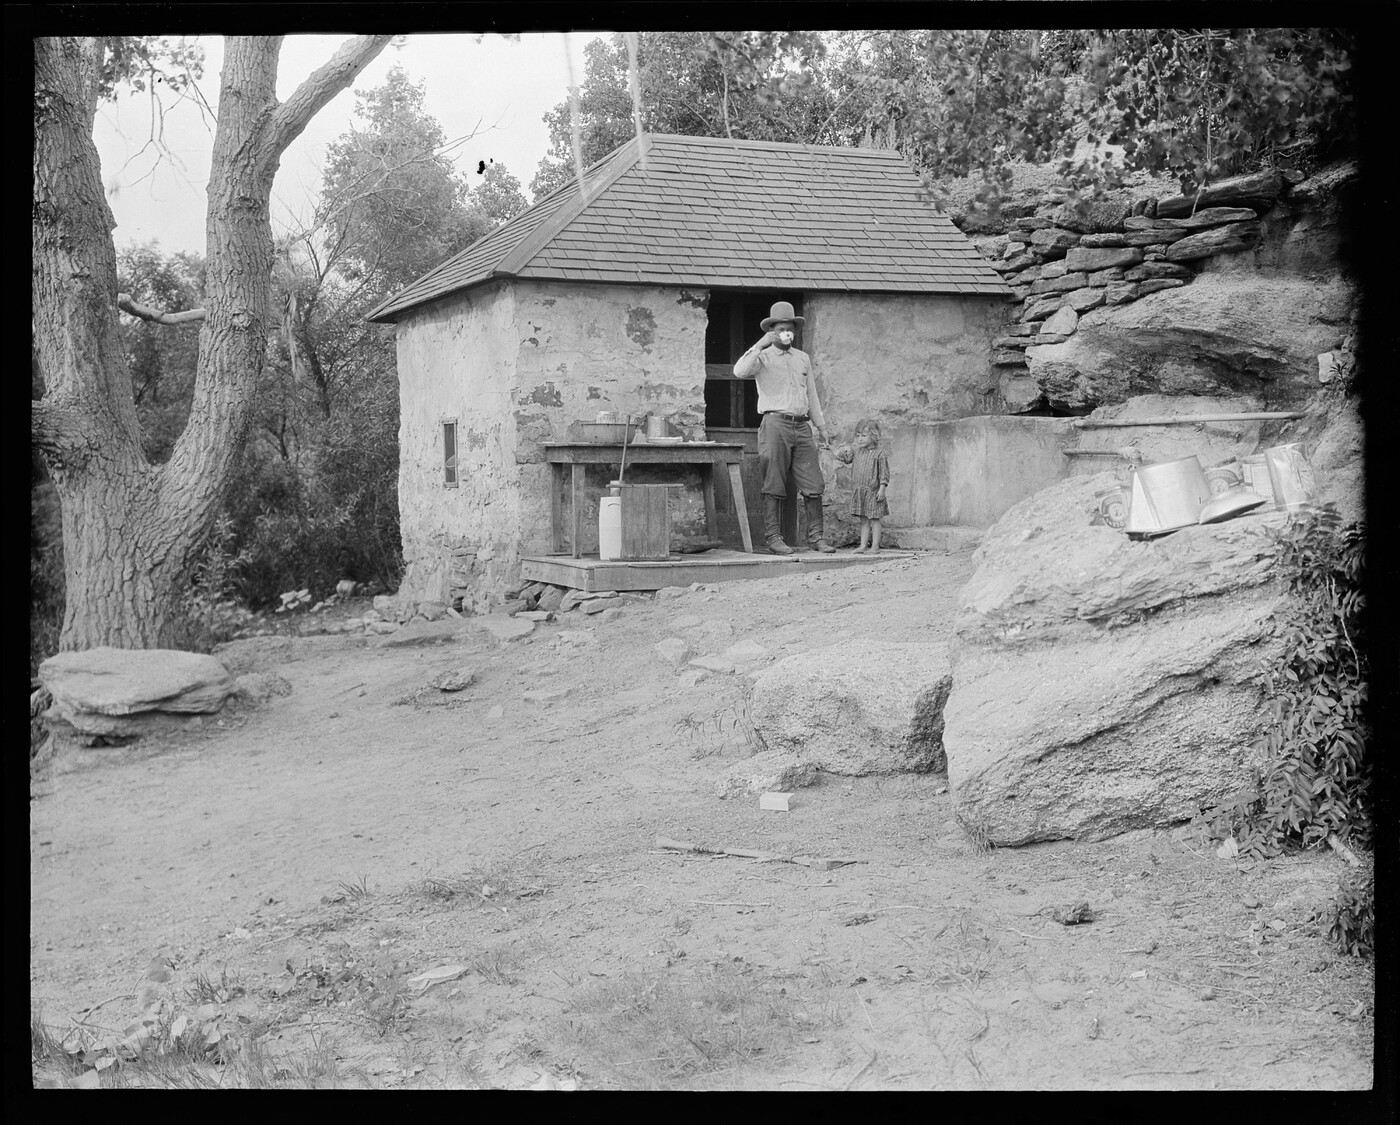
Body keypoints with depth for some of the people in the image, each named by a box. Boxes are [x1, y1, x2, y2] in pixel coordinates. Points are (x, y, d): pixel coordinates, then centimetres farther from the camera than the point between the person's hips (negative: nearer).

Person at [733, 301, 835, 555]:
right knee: (774, 486, -4)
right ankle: (773, 537, 1)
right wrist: (760, 345, -18)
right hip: (775, 423, -5)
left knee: (813, 484, 0)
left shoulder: (803, 358, 20)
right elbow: (739, 372, -17)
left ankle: (815, 536, 7)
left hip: (801, 426, 5)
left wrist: (820, 425, 24)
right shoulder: (763, 357, 4)